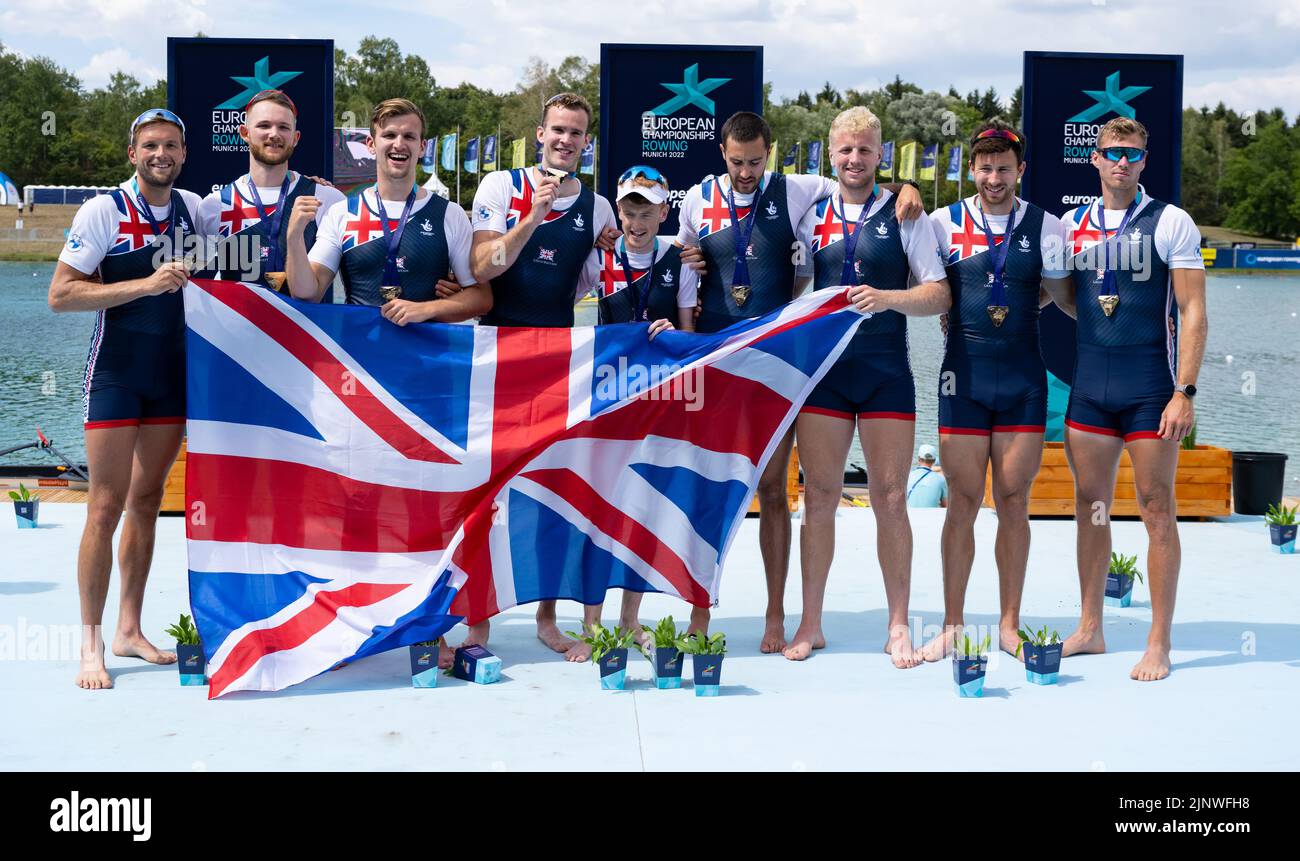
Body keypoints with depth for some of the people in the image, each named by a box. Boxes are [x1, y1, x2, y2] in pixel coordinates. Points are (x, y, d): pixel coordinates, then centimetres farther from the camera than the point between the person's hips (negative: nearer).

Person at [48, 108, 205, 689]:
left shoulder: (194, 208, 7)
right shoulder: (103, 211, -8)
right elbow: (60, 294, -13)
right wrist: (146, 284, -20)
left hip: (173, 375, 5)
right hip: (115, 375, -5)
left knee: (147, 503, 10)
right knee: (106, 506, -6)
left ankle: (129, 631, 19)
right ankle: (91, 646, 1)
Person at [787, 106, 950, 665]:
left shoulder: (904, 214, 2)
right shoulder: (812, 216, 10)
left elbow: (938, 294, -3)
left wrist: (886, 297, -18)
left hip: (886, 372, -2)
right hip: (823, 368, 2)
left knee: (890, 498, 0)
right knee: (819, 496, 3)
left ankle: (897, 629, 10)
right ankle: (810, 625, 11)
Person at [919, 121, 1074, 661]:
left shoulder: (1045, 227, 4)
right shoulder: (944, 222, 4)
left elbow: (1059, 295, 9)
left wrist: (1012, 307, 0)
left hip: (1023, 379, 0)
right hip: (963, 375, 0)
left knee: (1014, 502, 4)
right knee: (963, 501, 0)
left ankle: (1010, 625, 14)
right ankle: (952, 625, 9)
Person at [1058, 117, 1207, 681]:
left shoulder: (1170, 223, -2)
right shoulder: (1072, 226, 10)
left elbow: (1193, 313, -7)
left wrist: (1184, 392, -14)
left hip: (1149, 389, -4)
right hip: (1088, 385, 4)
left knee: (1157, 512, -1)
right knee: (1090, 507, 9)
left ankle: (1159, 644, 5)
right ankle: (1089, 630, 20)